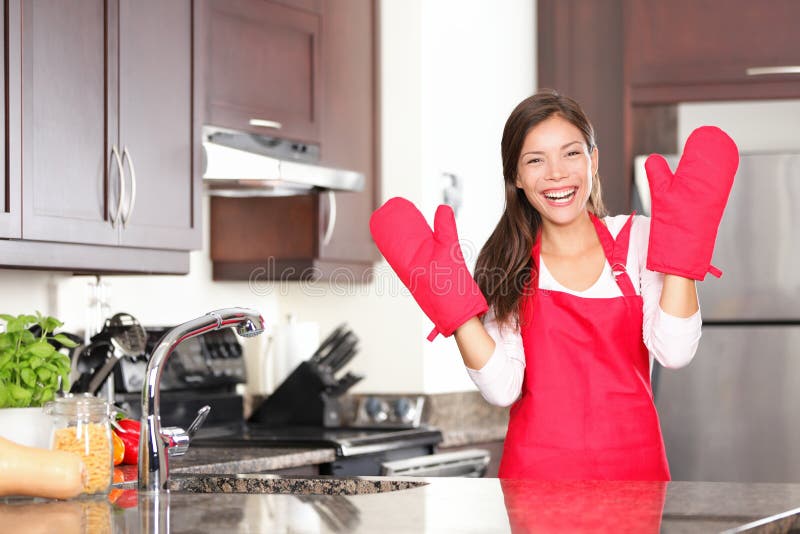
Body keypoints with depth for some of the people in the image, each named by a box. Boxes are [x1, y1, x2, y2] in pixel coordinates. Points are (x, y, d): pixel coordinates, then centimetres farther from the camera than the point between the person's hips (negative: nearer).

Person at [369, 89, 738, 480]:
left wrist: (683, 245, -17)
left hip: (633, 463, 0)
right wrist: (453, 299, -18)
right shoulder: (504, 261, 1)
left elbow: (674, 353, -14)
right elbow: (502, 388, -11)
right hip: (537, 469, 0)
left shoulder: (636, 238, 0)